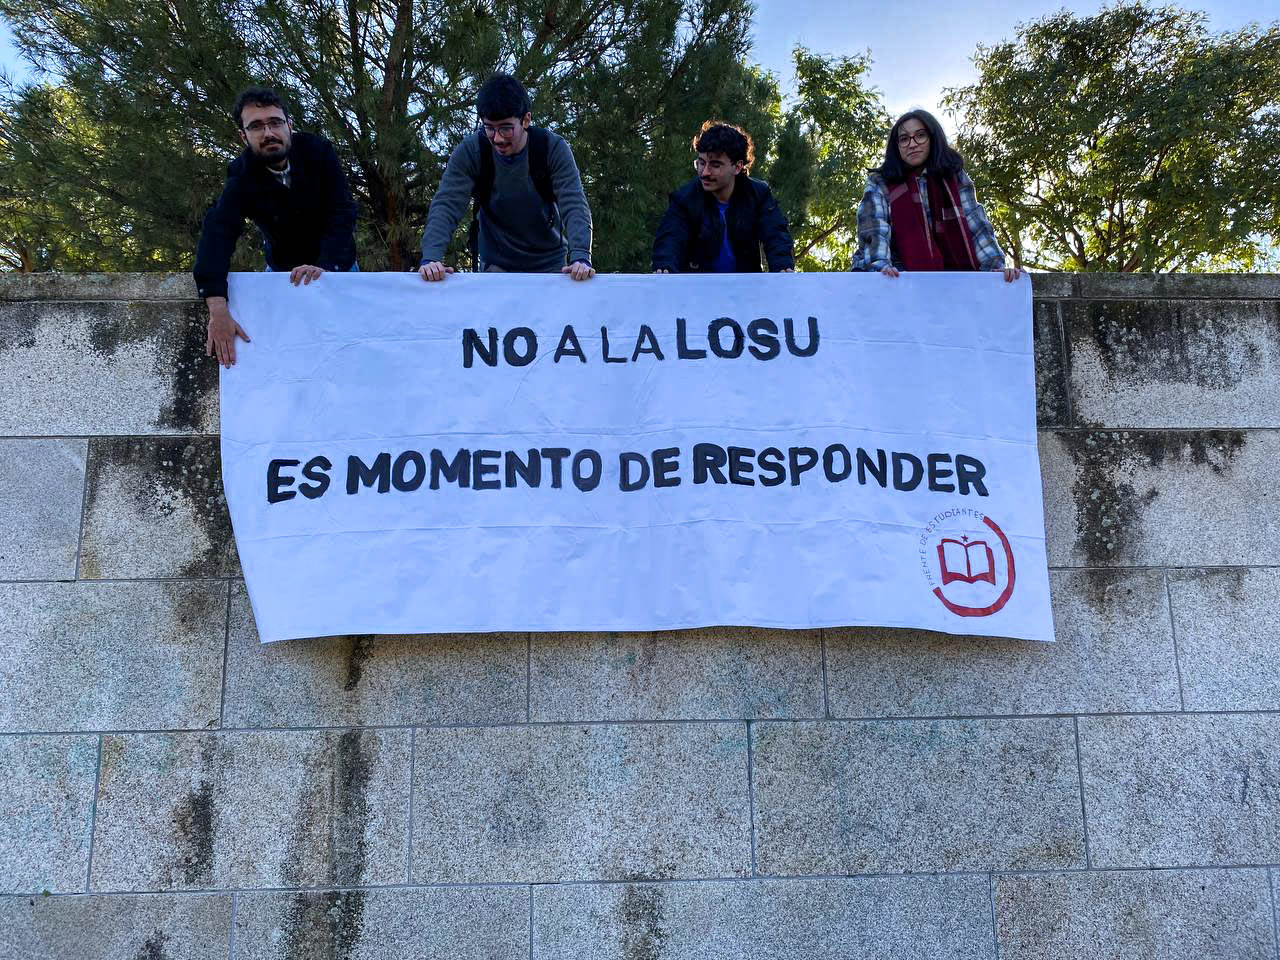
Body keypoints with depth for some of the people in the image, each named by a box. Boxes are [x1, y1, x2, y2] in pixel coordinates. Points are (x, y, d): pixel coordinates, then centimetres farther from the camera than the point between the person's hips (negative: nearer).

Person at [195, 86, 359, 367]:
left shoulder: (318, 151, -20)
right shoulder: (241, 177, -21)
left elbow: (342, 212, -24)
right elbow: (218, 232, -34)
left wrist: (323, 265, -40)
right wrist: (218, 311, -49)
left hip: (336, 264, 0)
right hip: (283, 269, 0)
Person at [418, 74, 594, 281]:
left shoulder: (553, 148, -17)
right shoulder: (469, 152, -15)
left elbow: (574, 205, -26)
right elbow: (446, 205, -23)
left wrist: (580, 257, -44)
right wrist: (431, 257, -40)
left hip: (549, 264, 0)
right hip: (495, 264, 1)